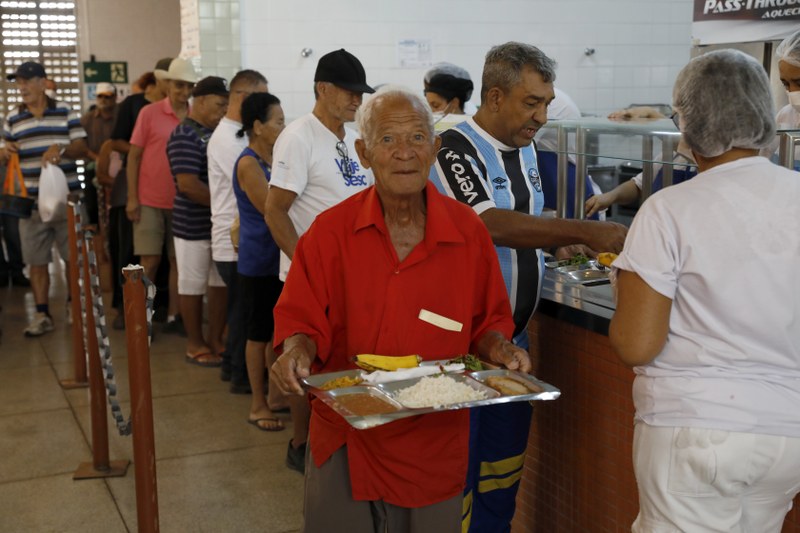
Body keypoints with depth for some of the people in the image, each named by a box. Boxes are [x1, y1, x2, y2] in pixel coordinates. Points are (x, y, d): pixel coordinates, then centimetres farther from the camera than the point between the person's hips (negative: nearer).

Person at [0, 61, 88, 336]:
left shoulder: (66, 112, 3)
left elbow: (82, 148, 0)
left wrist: (61, 148, -20)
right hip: (31, 201, 2)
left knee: (75, 257, 4)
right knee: (36, 261, 5)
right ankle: (42, 315, 14)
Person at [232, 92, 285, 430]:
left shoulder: (273, 158, 8)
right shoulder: (248, 164, -16)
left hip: (279, 257, 7)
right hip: (258, 260, -7)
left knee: (278, 329, 15)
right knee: (259, 333, 3)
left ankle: (276, 393, 29)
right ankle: (258, 405, 15)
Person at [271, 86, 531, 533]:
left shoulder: (468, 232, -3)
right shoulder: (331, 231, -6)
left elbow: (487, 321, 7)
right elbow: (301, 318, -2)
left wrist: (498, 349, -12)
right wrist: (297, 351, -22)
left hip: (434, 442, 1)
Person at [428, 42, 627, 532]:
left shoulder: (525, 148, 10)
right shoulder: (455, 149, -16)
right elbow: (493, 225, -28)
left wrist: (563, 241, 0)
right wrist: (582, 231, -29)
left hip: (511, 335, 8)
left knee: (507, 456, 17)